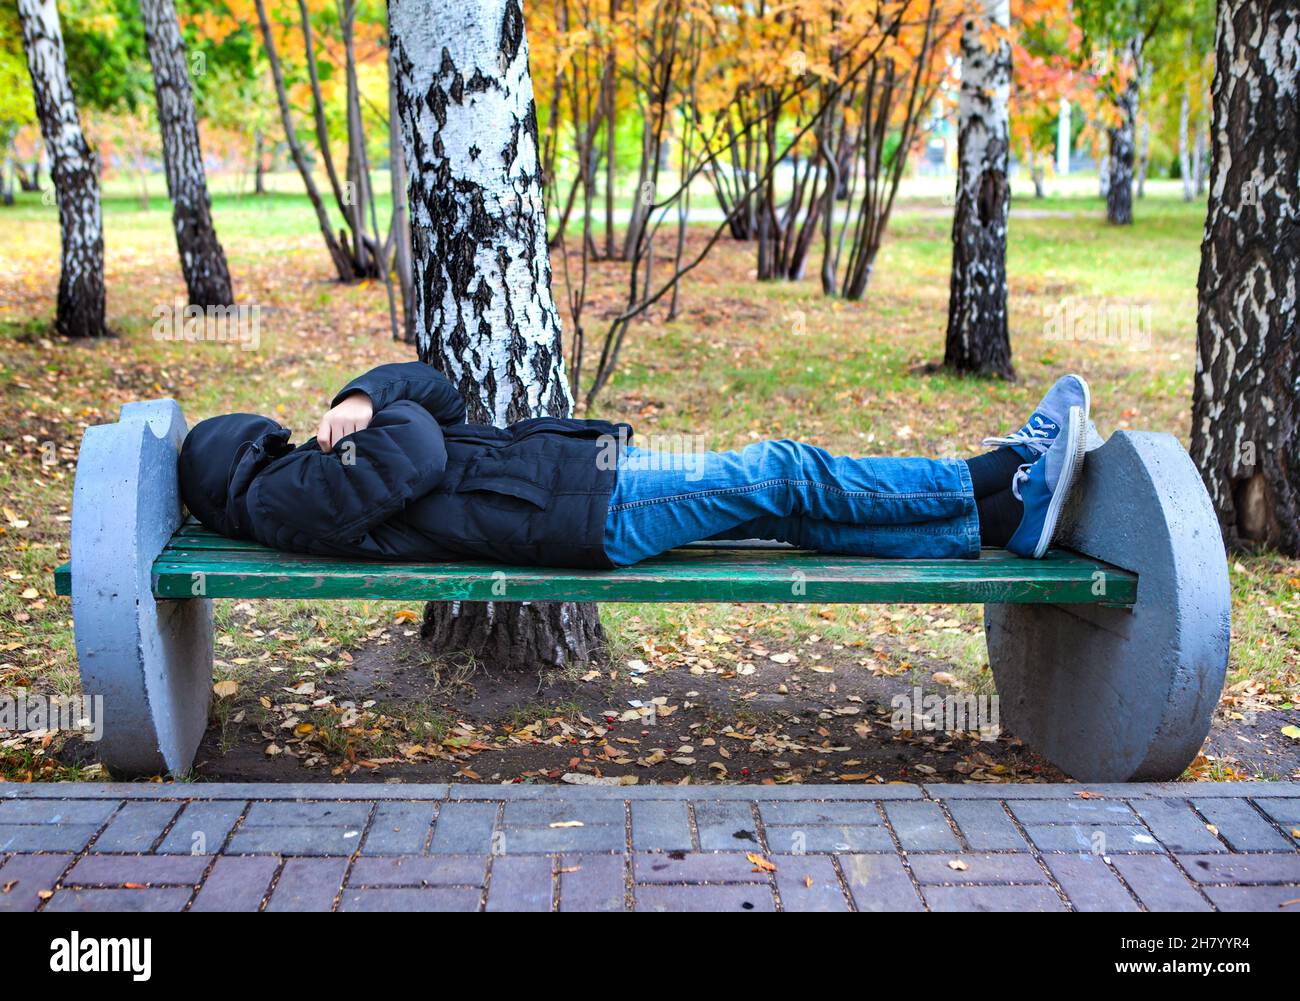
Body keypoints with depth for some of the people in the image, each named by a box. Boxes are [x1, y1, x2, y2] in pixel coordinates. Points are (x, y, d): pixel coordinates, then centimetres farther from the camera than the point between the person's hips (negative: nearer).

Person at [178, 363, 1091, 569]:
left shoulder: (309, 470, 21)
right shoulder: (287, 502, -7)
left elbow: (433, 394, 16)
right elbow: (416, 462, -21)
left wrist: (364, 397, -4)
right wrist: (381, 415, 0)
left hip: (588, 469, 9)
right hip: (586, 512, -9)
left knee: (791, 508, 4)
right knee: (782, 474, -9)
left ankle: (1002, 513, 7)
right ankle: (995, 482, 3)